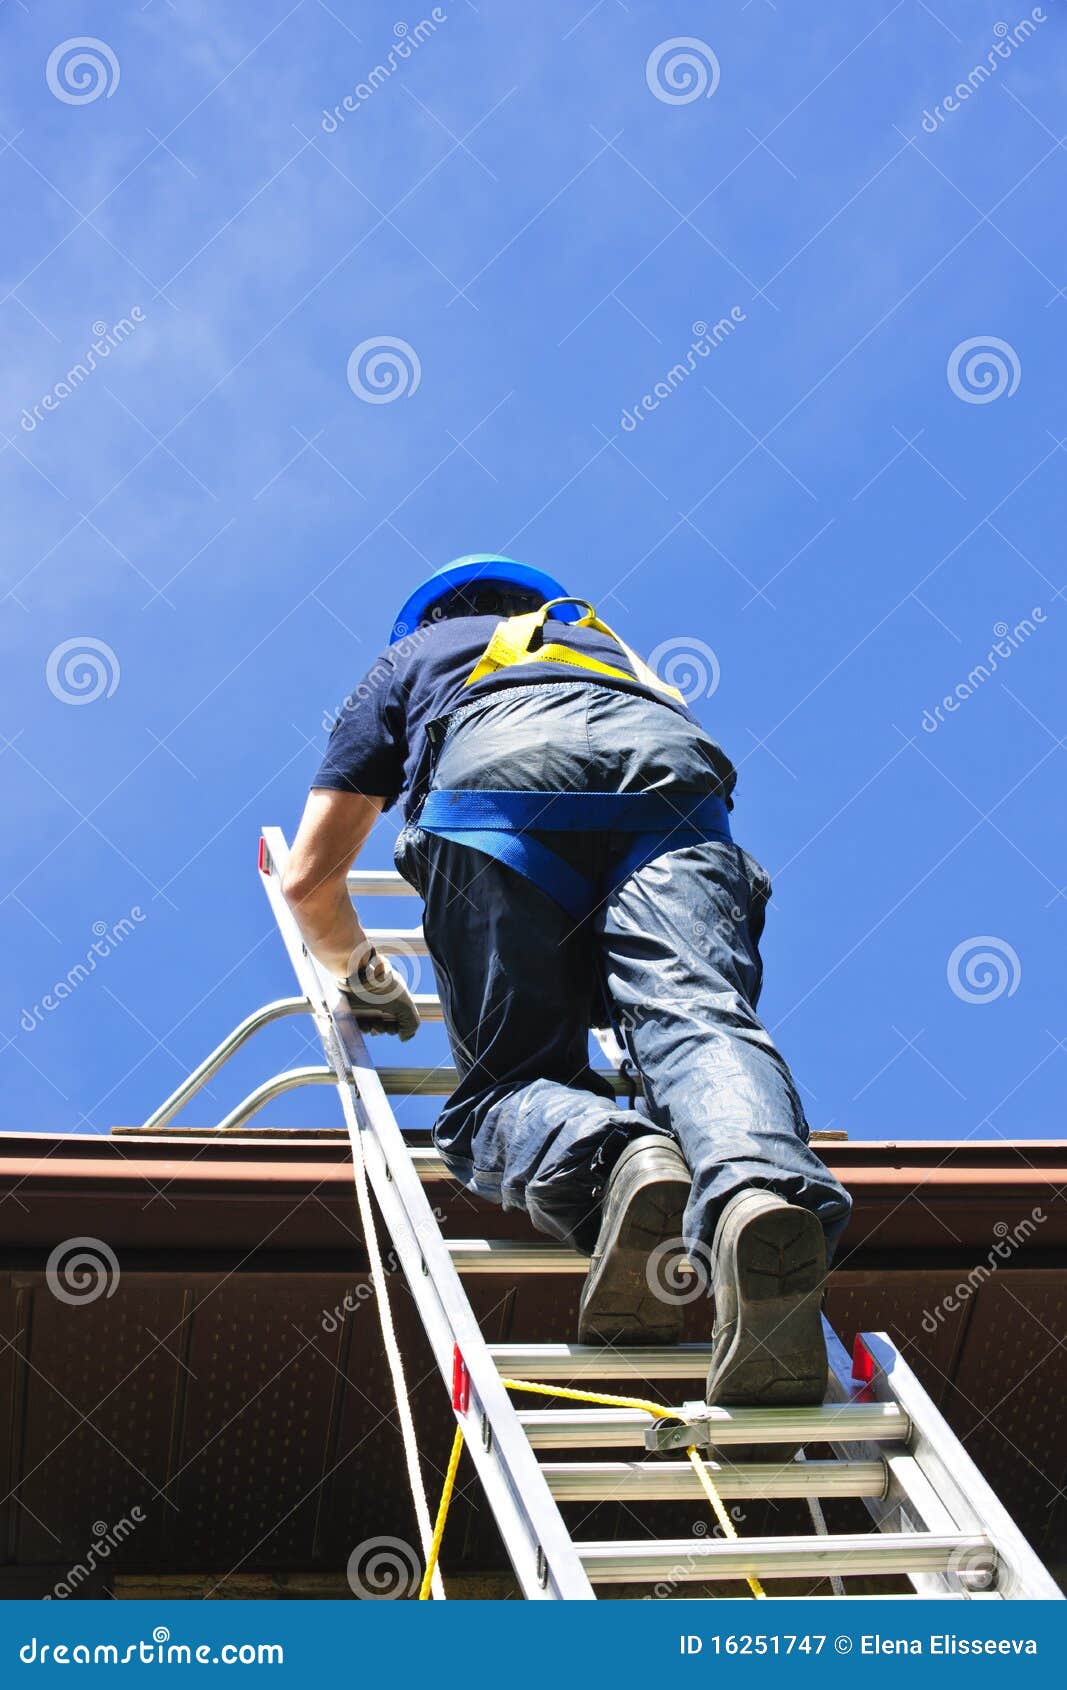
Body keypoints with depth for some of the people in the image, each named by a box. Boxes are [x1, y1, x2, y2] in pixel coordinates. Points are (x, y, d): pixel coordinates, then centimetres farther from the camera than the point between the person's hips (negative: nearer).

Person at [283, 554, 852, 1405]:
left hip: (500, 788, -1)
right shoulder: (606, 640, 48)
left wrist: (367, 978, 54)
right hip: (670, 782, 2)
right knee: (699, 1016, -19)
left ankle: (610, 1161, -36)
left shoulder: (408, 658, 41)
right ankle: (761, 1188, -53)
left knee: (508, 1080, -1)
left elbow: (309, 880, 36)